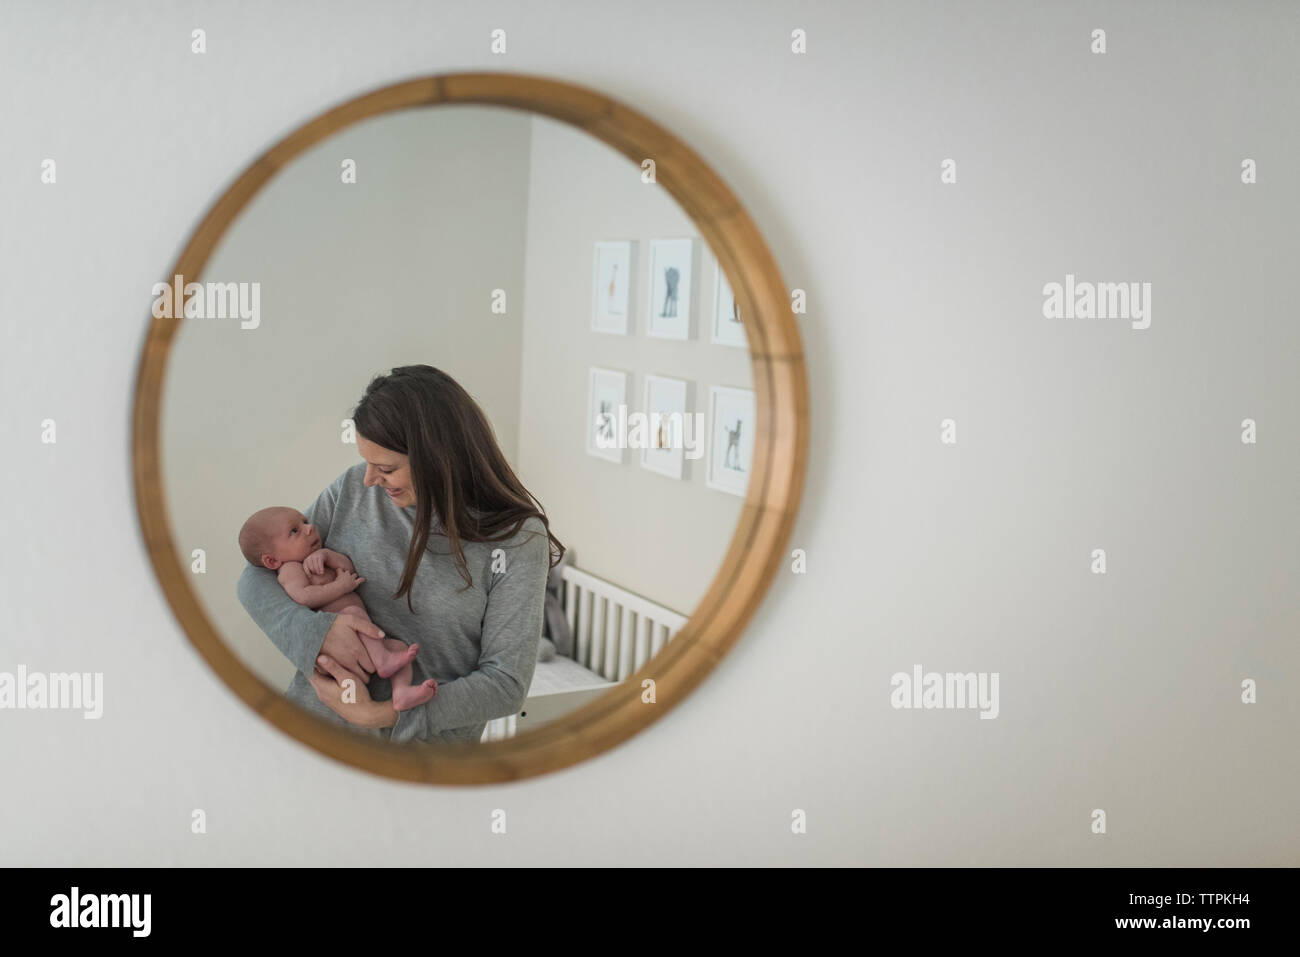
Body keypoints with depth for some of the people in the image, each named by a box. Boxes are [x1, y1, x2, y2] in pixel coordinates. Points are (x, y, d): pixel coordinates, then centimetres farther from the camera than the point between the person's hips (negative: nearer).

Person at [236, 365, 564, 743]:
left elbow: (507, 685, -15)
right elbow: (256, 578, 1)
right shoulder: (354, 488, -4)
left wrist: (376, 716, -21)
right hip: (312, 718, 4)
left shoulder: (516, 539, -15)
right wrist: (316, 630, -20)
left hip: (424, 740, -3)